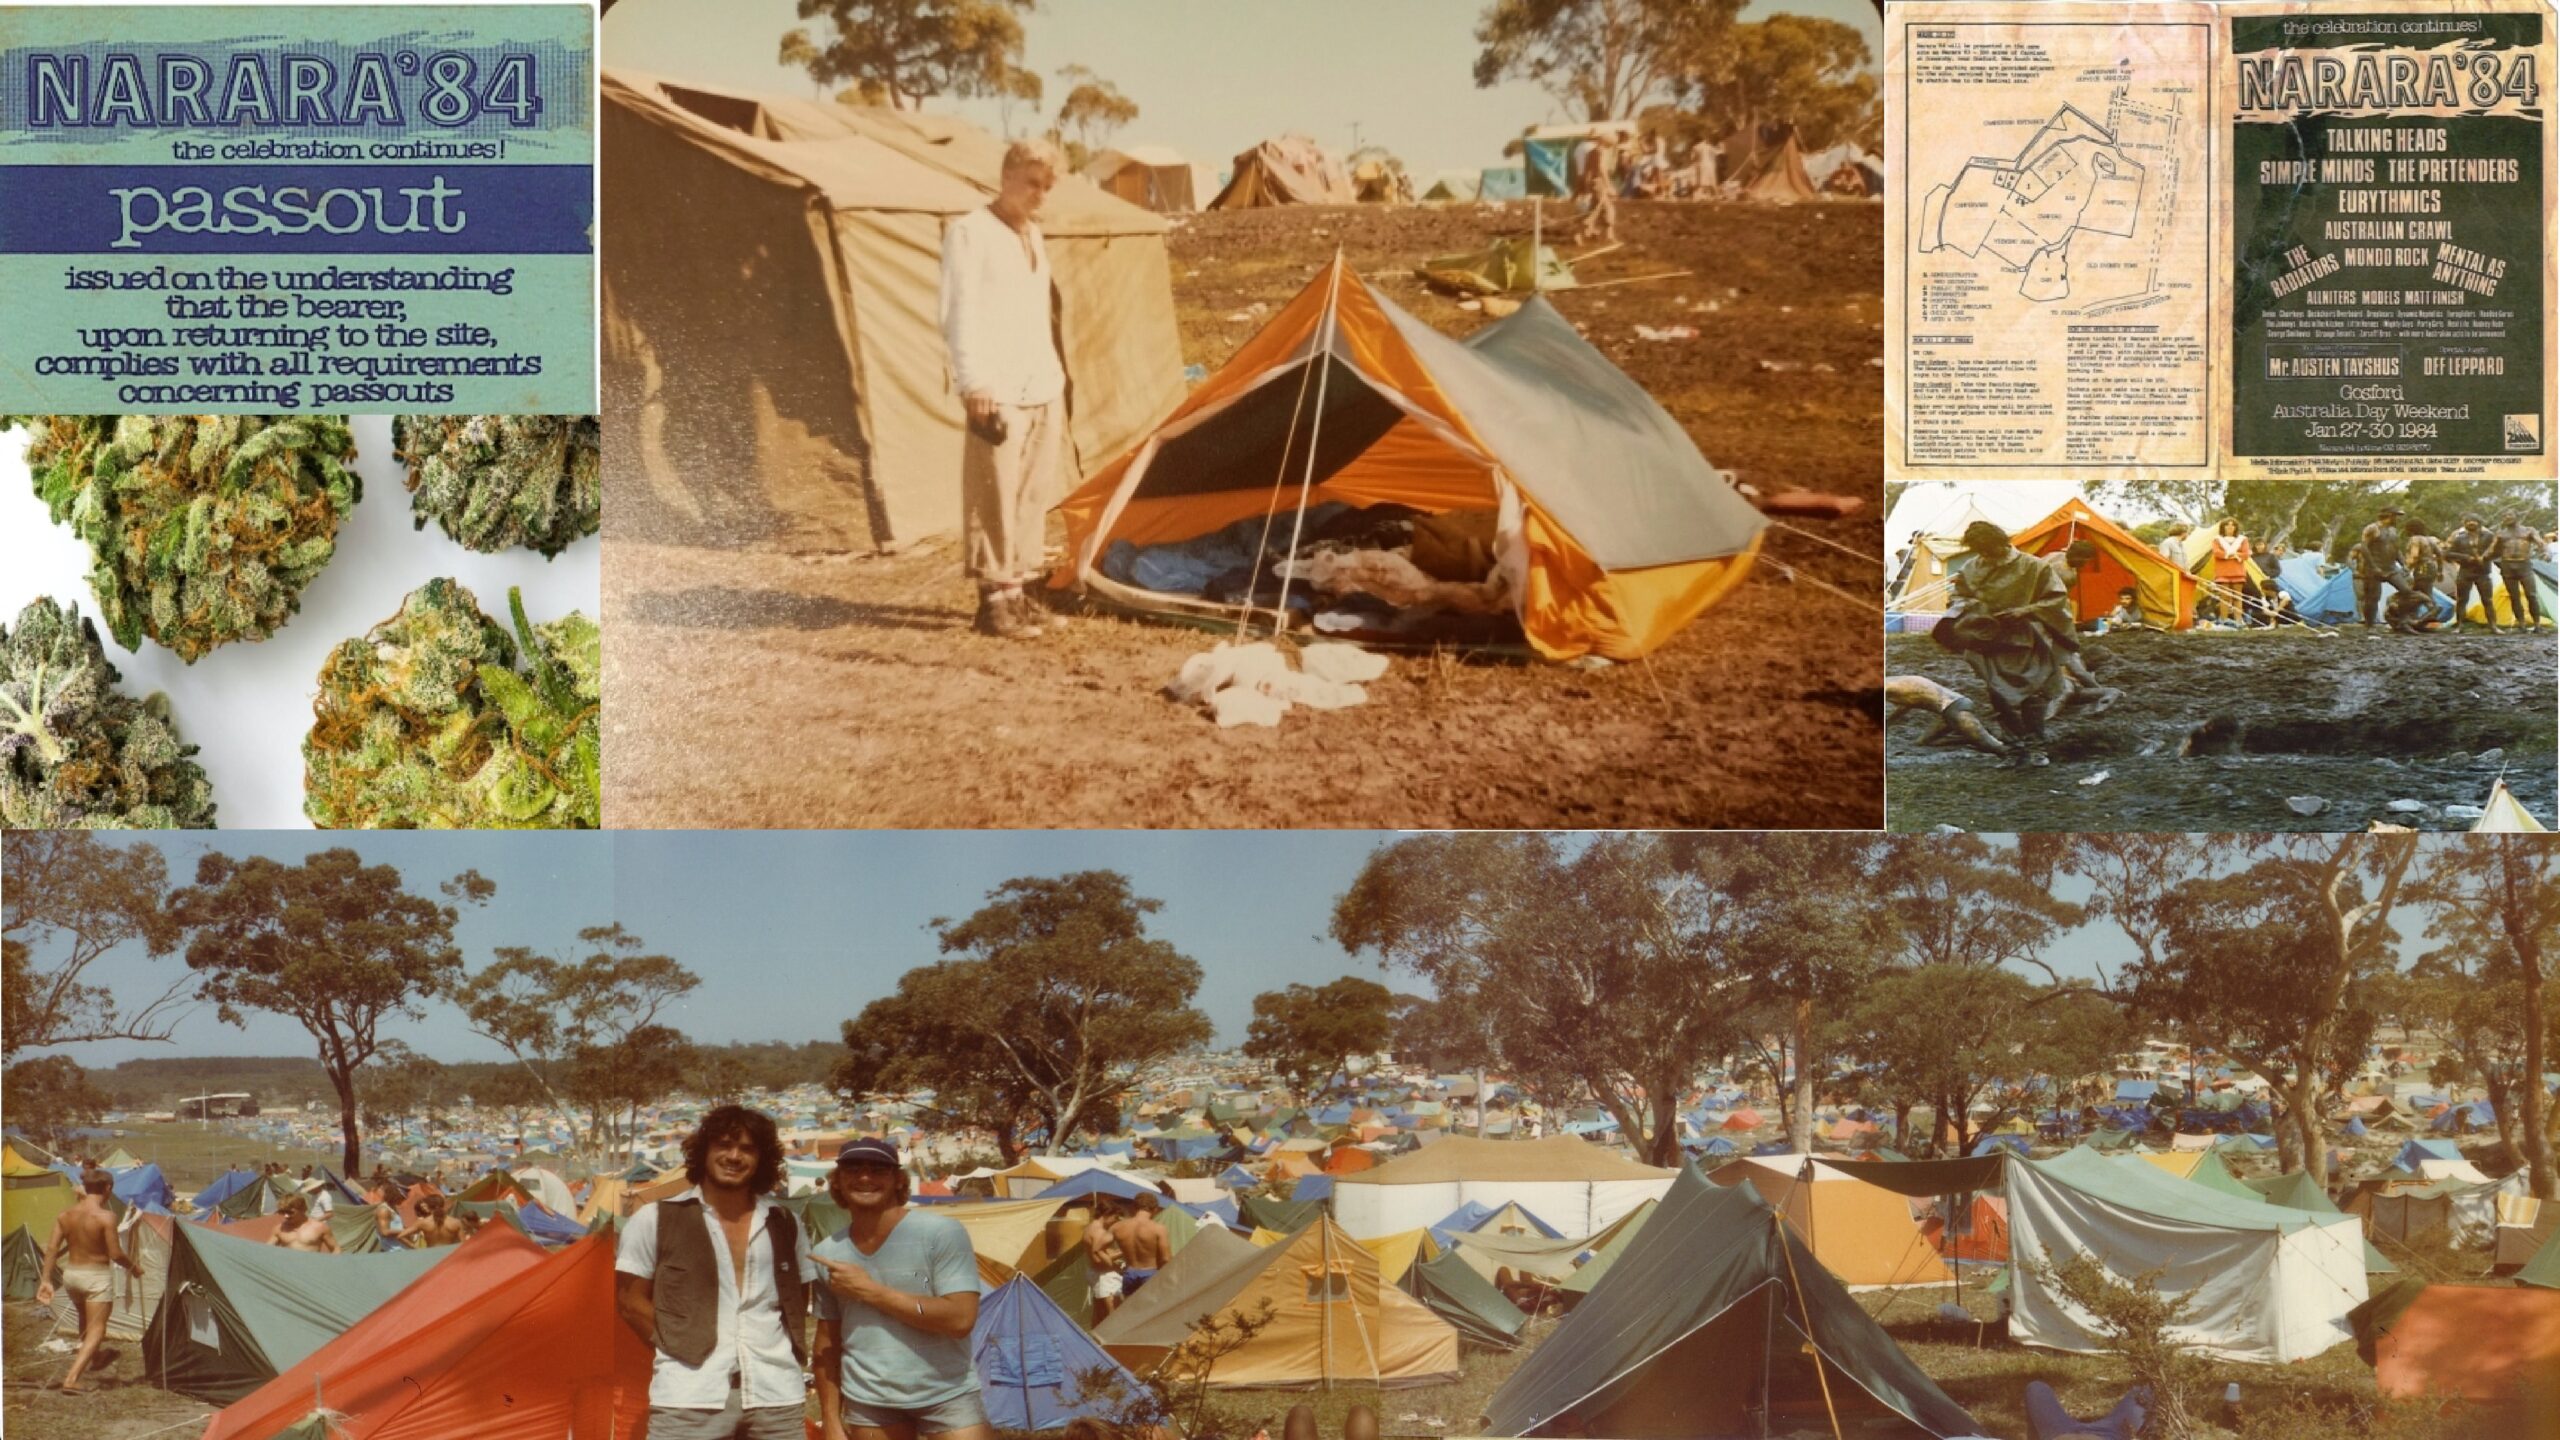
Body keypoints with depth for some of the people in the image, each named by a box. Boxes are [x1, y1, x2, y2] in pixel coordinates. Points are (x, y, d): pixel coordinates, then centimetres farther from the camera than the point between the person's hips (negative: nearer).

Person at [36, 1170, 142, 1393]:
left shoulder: (65, 1215, 0)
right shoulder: (105, 1217, -18)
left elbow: (52, 1248, -3)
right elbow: (116, 1254, -18)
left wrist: (46, 1279, 0)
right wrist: (134, 1266, 0)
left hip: (71, 1273, 6)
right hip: (97, 1276, -6)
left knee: (85, 1321, 29)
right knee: (96, 1328, -2)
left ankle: (91, 1356, 51)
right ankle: (71, 1379, -16)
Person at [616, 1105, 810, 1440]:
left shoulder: (783, 1225, 13)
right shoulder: (656, 1220, 2)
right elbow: (630, 1299, 4)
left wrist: (779, 1346, 8)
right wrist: (678, 1347, -2)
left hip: (776, 1395, 4)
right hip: (689, 1398, -3)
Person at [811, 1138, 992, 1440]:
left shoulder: (942, 1233, -11)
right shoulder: (826, 1254, 3)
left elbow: (960, 1318, -22)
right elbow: (828, 1344, 12)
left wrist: (869, 1291, -18)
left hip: (947, 1396, -4)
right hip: (869, 1403, 4)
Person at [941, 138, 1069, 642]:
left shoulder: (1034, 236, 17)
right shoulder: (970, 232, -8)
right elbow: (959, 315, -13)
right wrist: (974, 382, -19)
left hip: (1043, 389, 8)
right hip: (999, 393, -8)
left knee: (1034, 495, 11)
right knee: (995, 497, -8)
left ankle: (1019, 588, 19)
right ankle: (994, 599, -4)